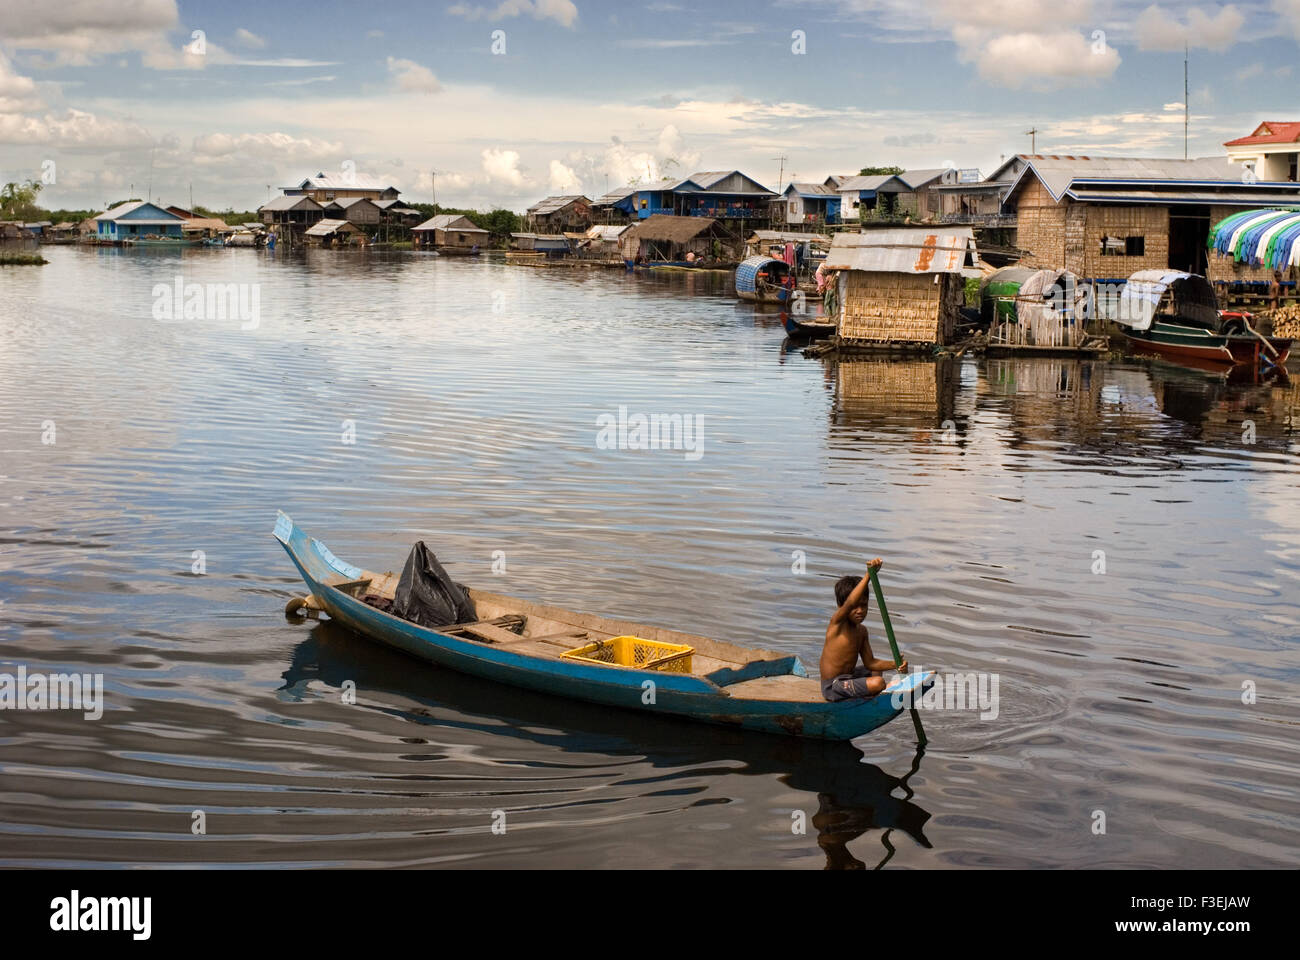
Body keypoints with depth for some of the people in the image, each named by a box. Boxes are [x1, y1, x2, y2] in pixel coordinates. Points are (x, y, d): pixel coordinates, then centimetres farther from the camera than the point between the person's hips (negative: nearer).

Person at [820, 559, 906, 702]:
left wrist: (895, 664, -8)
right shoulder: (837, 621, -18)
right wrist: (868, 575, -48)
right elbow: (850, 603, -40)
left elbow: (870, 663, 8)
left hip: (849, 675, 10)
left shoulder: (861, 631, 7)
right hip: (833, 686, -10)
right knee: (878, 683, -24)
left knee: (876, 671, 34)